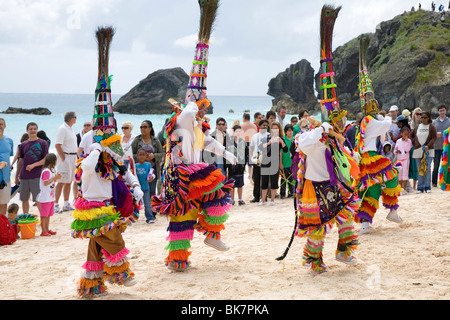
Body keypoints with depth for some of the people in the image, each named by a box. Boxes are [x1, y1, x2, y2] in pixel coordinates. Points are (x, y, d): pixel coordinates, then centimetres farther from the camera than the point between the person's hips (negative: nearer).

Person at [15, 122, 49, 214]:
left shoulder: (43, 143, 0)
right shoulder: (23, 145, 11)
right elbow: (20, 161, 16)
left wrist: (33, 165, -15)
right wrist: (16, 176, 16)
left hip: (37, 176, -4)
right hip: (24, 177, 4)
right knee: (24, 200, 9)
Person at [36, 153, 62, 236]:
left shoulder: (51, 170, 15)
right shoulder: (46, 171, -17)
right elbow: (46, 183, -22)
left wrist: (56, 177, 8)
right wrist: (54, 178, -20)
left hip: (51, 197, 10)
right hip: (45, 197, -10)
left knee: (48, 214, 15)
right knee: (44, 215, -4)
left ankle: (47, 229, 22)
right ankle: (44, 231, 0)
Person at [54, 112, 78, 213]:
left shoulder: (70, 128, 16)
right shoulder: (62, 129, -13)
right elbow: (57, 145, -19)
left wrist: (76, 156, 14)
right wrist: (63, 159, -19)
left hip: (73, 158, 9)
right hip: (65, 157, -9)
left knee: (69, 181, 12)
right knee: (62, 182, -8)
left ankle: (66, 204, 19)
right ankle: (56, 205, -4)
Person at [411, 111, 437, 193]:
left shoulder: (431, 127, 2)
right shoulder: (417, 127, 12)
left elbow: (434, 138, -5)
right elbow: (411, 135, 23)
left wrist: (428, 146, -18)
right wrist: (414, 143, 6)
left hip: (428, 150, -3)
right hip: (418, 151, 3)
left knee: (427, 169, -9)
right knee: (419, 170, 2)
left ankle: (427, 187, -4)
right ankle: (420, 187, 6)